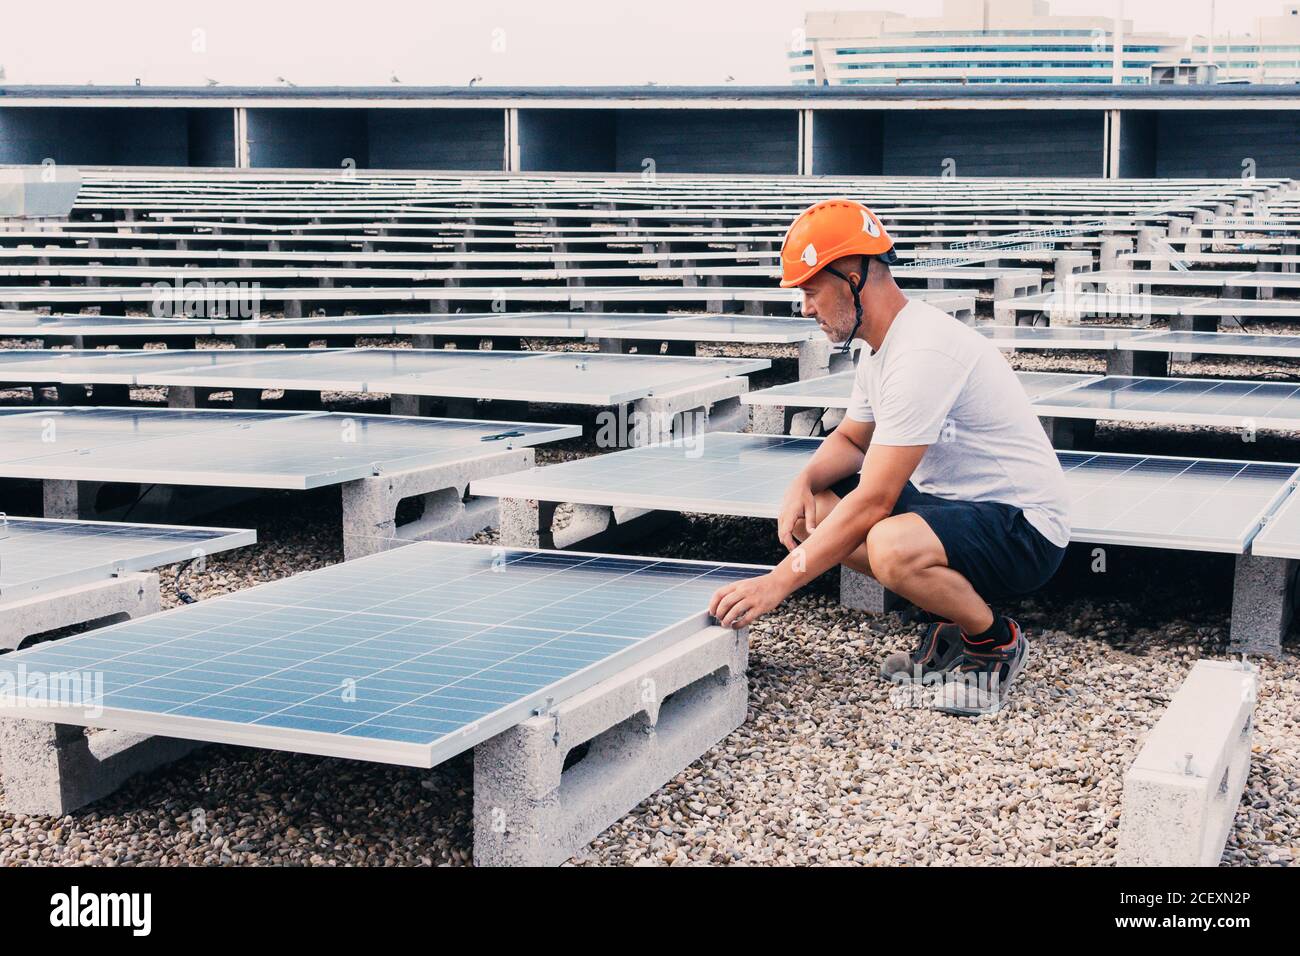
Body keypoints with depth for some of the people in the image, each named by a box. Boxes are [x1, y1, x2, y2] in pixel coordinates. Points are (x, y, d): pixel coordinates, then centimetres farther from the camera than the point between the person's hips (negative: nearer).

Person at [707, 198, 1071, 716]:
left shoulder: (922, 353, -26)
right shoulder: (882, 346, 6)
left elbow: (872, 502, -29)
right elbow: (850, 440, 21)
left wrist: (776, 583, -26)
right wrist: (803, 481, -3)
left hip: (1026, 528, -10)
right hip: (952, 500, 10)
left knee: (891, 547, -37)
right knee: (813, 506, 2)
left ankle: (995, 640, -6)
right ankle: (949, 627, 8)